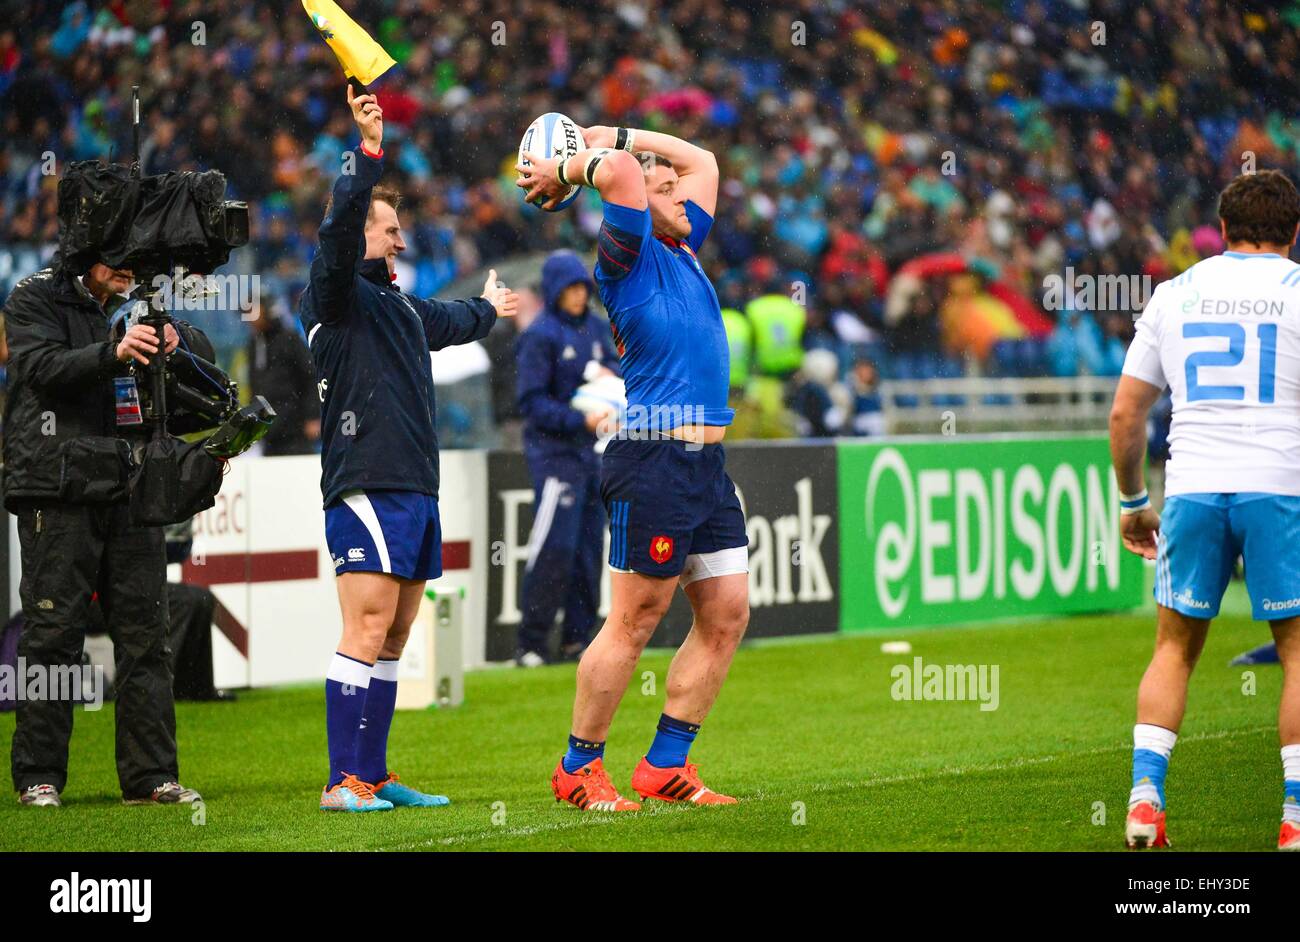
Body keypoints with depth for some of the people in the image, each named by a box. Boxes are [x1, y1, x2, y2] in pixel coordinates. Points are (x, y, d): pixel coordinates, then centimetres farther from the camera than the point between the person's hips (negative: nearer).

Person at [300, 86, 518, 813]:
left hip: (417, 489, 9)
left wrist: (488, 309, 66)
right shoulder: (338, 296, -3)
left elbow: (449, 321, 46)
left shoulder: (400, 305, 24)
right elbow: (340, 227, -22)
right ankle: (344, 782, -13)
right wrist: (368, 151, -31)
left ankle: (373, 774, 11)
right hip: (368, 486, -9)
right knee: (367, 631, -12)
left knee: (393, 637, 8)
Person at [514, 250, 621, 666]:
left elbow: (614, 363, 21)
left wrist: (607, 372, -3)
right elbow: (533, 402, -13)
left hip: (590, 450, 7)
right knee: (555, 547, -12)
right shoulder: (541, 336, -10)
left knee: (589, 546, 8)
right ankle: (531, 644, -8)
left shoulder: (596, 327, 10)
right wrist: (581, 419, -23)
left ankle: (577, 639, 15)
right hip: (554, 449, -7)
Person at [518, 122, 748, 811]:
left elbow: (703, 160, 27)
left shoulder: (683, 249, 19)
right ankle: (579, 769, 4)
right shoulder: (629, 257, -5)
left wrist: (613, 135, 22)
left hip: (708, 464, 9)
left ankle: (665, 766, 13)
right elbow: (621, 170, -19)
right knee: (635, 620, -5)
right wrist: (565, 172, -1)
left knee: (726, 615, 6)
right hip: (654, 463, -9)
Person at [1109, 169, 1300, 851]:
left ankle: (1144, 799, 3)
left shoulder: (1175, 293, 13)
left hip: (1191, 488, 3)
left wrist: (1132, 502, 23)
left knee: (1174, 648, 14)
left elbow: (1125, 414, 13)